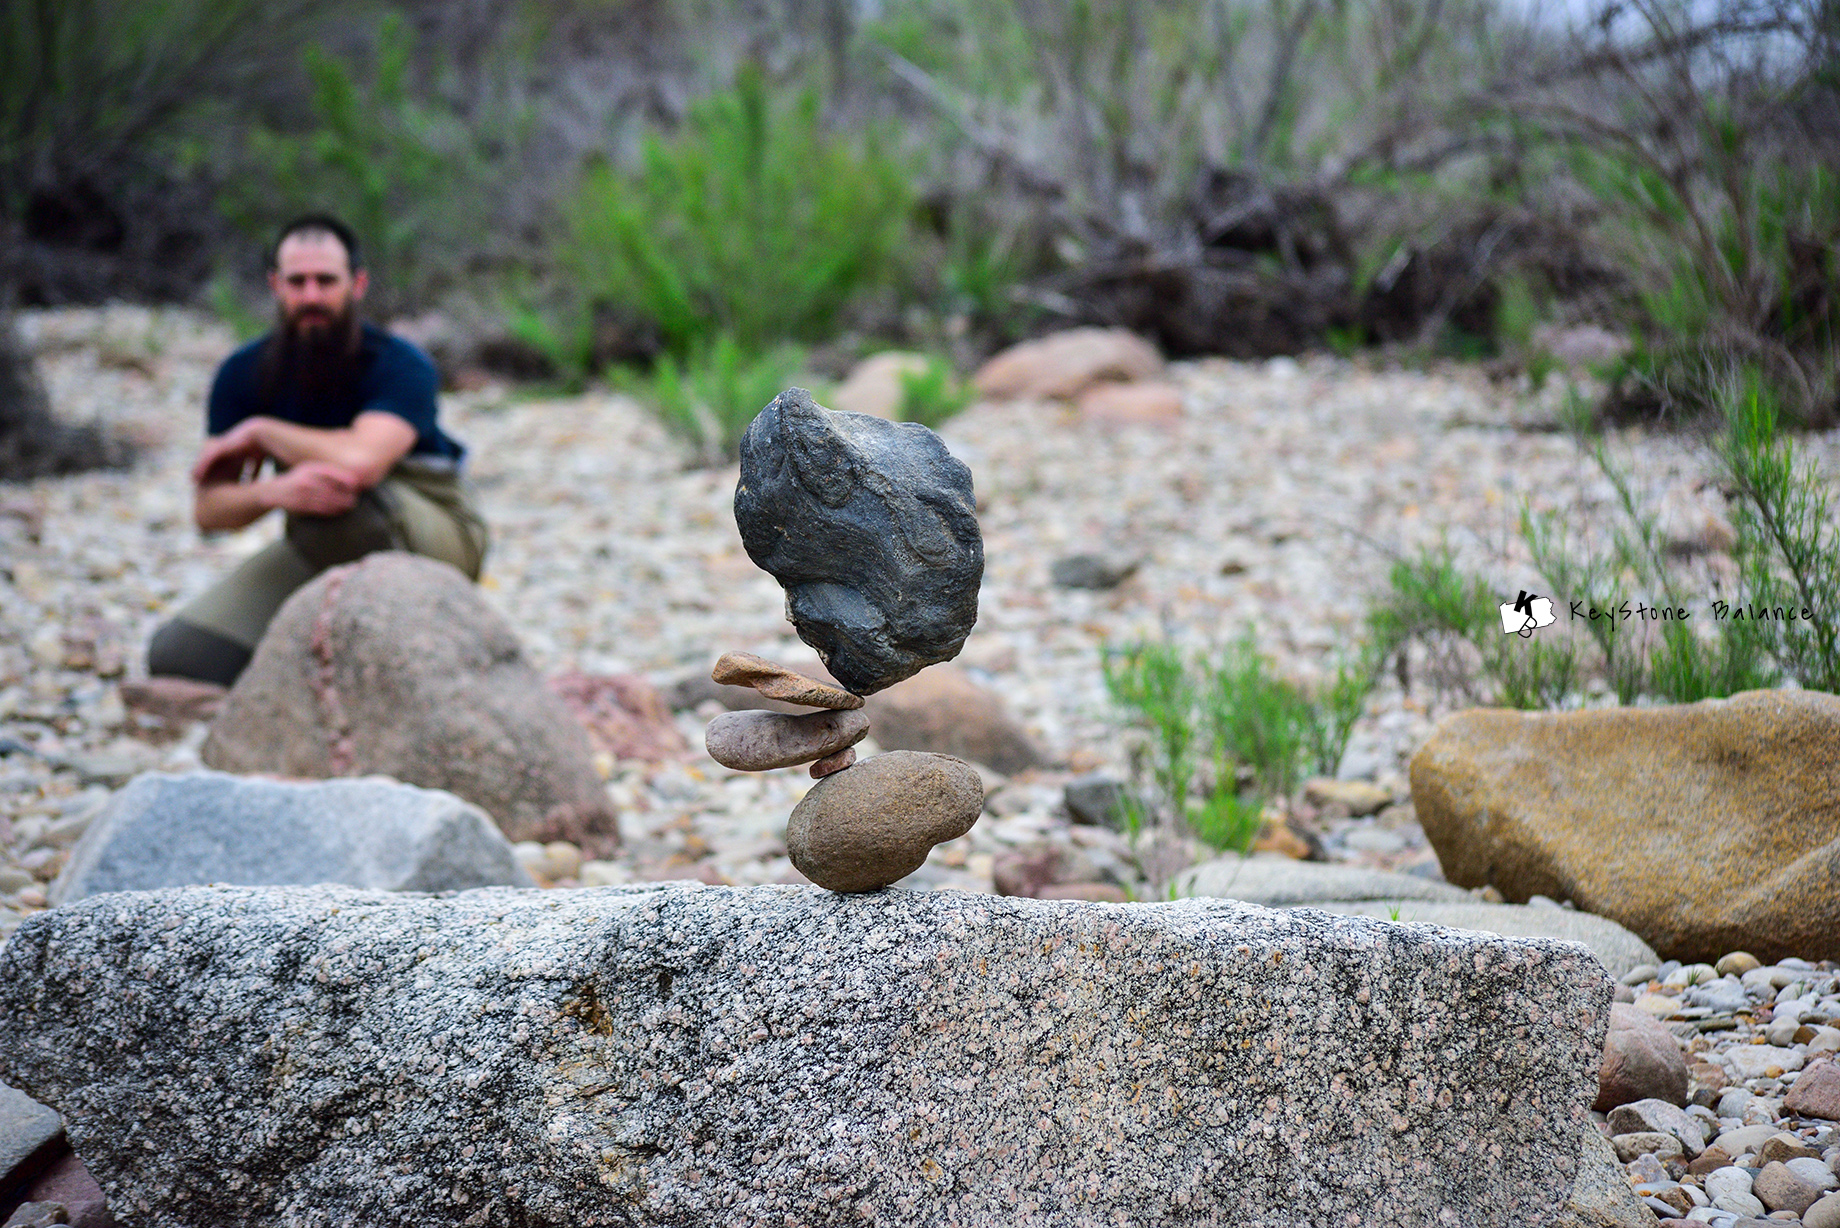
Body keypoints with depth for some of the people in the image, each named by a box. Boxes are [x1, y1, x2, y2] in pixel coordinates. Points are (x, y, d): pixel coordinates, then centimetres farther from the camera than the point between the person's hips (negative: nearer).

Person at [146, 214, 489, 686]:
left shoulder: (401, 366, -19)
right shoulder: (244, 373, -5)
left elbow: (361, 461, -39)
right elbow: (208, 509, -10)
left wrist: (258, 432, -21)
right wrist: (272, 491, -34)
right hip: (323, 548, 5)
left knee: (344, 496, -40)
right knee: (179, 653, -14)